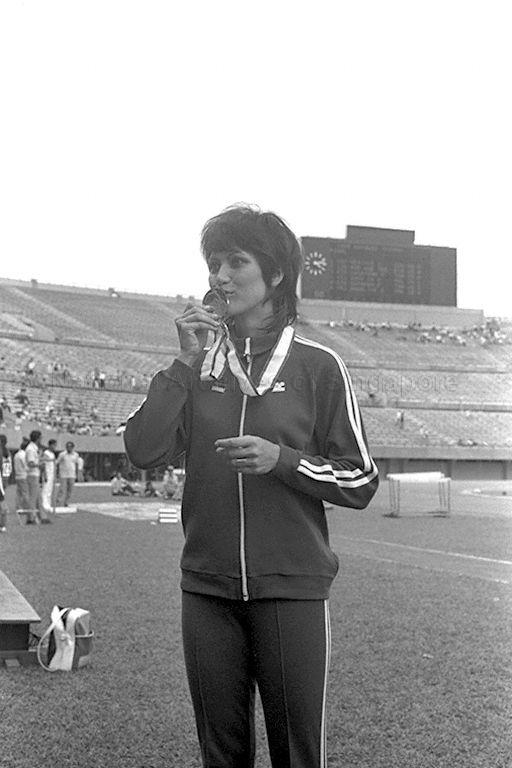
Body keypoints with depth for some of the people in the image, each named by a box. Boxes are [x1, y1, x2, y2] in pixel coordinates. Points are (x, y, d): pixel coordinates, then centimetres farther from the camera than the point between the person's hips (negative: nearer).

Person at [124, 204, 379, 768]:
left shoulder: (317, 366, -1)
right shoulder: (196, 367, 7)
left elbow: (360, 482, 0)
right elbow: (142, 452, -6)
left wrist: (281, 459, -15)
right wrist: (187, 364, -10)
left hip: (291, 589, -3)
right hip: (207, 591, 3)